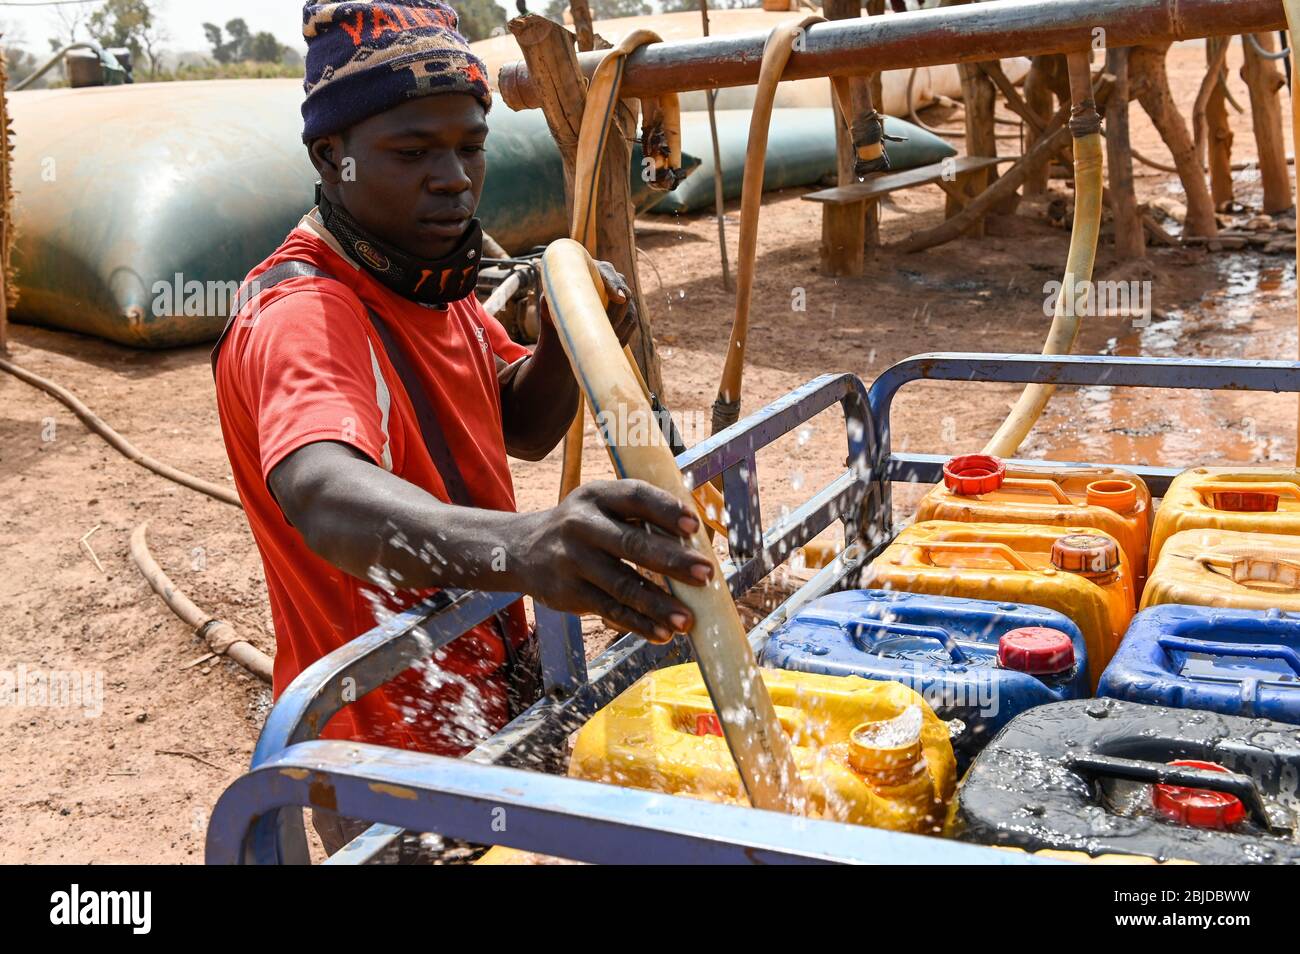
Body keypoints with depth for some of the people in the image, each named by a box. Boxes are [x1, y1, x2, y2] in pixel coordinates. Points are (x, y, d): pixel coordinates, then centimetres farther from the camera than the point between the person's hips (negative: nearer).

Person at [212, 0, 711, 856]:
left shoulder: (431, 285, 4)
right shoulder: (299, 317, -27)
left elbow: (523, 428, 11)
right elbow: (323, 494, -47)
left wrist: (566, 344, -12)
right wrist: (515, 547, -66)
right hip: (396, 761, -9)